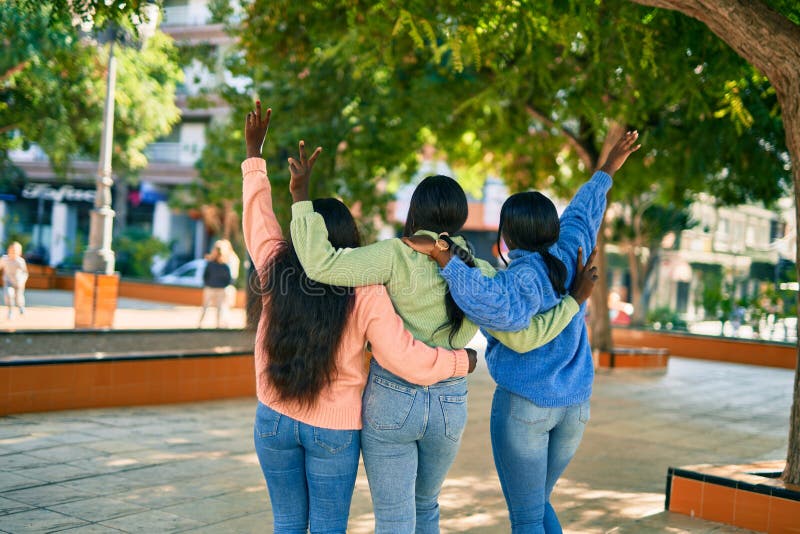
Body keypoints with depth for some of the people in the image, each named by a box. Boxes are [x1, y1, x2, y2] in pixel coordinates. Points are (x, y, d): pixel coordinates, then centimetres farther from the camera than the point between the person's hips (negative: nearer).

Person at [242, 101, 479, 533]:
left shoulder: (276, 270, -7)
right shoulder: (367, 295, -14)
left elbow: (257, 215, 9)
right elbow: (407, 360, -17)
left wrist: (254, 153, 21)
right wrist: (463, 360, -1)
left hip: (274, 420, 3)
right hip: (335, 429, -2)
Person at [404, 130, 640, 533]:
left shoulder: (526, 274, -18)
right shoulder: (567, 254, 2)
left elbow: (497, 304, -40)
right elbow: (584, 211, 20)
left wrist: (444, 258, -36)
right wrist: (606, 172, 38)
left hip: (523, 403, -7)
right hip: (575, 405, 7)